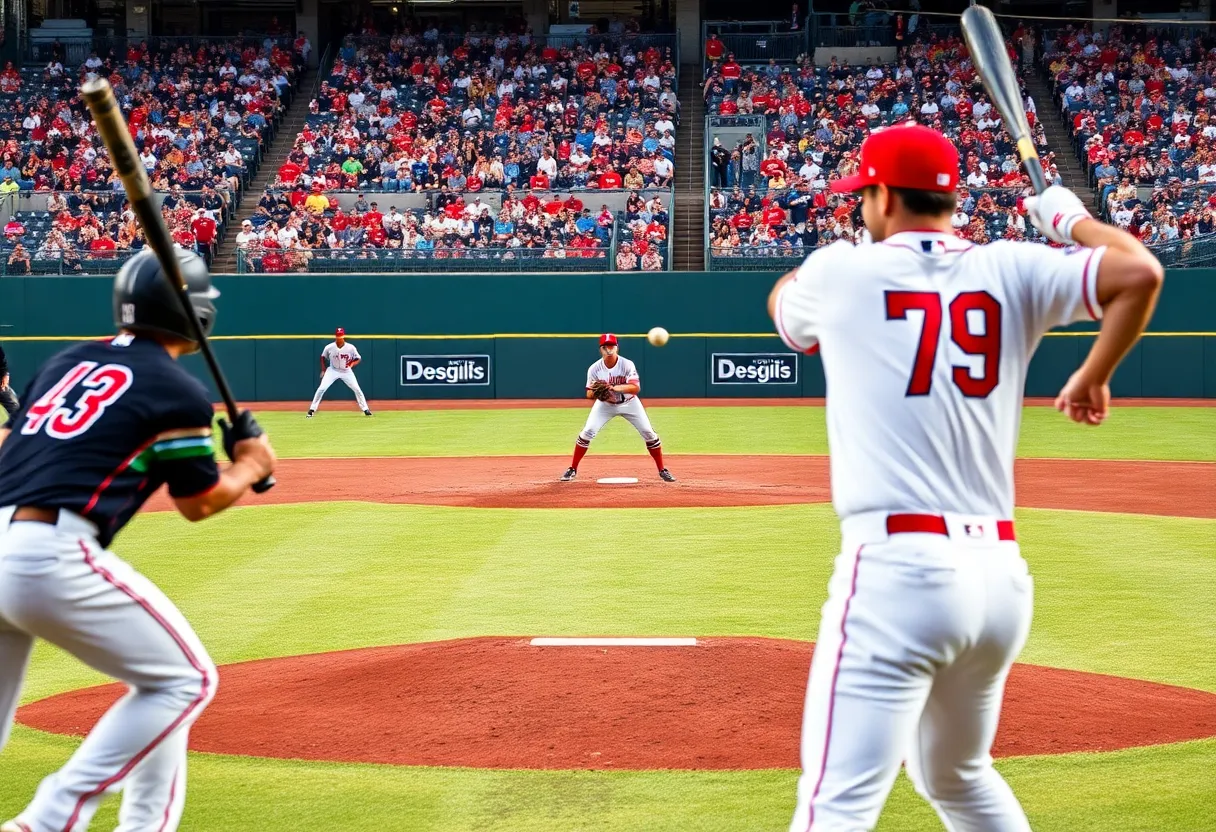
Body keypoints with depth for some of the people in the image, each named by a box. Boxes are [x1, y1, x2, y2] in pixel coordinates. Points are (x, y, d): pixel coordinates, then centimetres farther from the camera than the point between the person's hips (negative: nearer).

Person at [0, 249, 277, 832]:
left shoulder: (65, 362, 21)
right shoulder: (177, 390, 2)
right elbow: (200, 502, 10)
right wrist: (252, 465, 26)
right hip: (50, 558, -7)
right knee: (183, 679, 8)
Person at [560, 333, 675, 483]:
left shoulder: (627, 365, -24)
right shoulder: (594, 369, -19)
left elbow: (636, 387, -35)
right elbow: (589, 394, -14)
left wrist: (615, 388, -49)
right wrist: (596, 392, -39)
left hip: (628, 403, -1)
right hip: (605, 404, 1)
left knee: (649, 433, -6)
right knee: (587, 432, -13)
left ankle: (662, 470, 9)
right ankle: (572, 469, 0)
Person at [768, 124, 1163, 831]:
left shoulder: (842, 272, 3)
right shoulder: (1008, 270, 6)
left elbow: (784, 301, 26)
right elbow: (1140, 273, -6)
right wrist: (1068, 217, 15)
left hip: (895, 571, -5)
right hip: (1002, 575, 5)